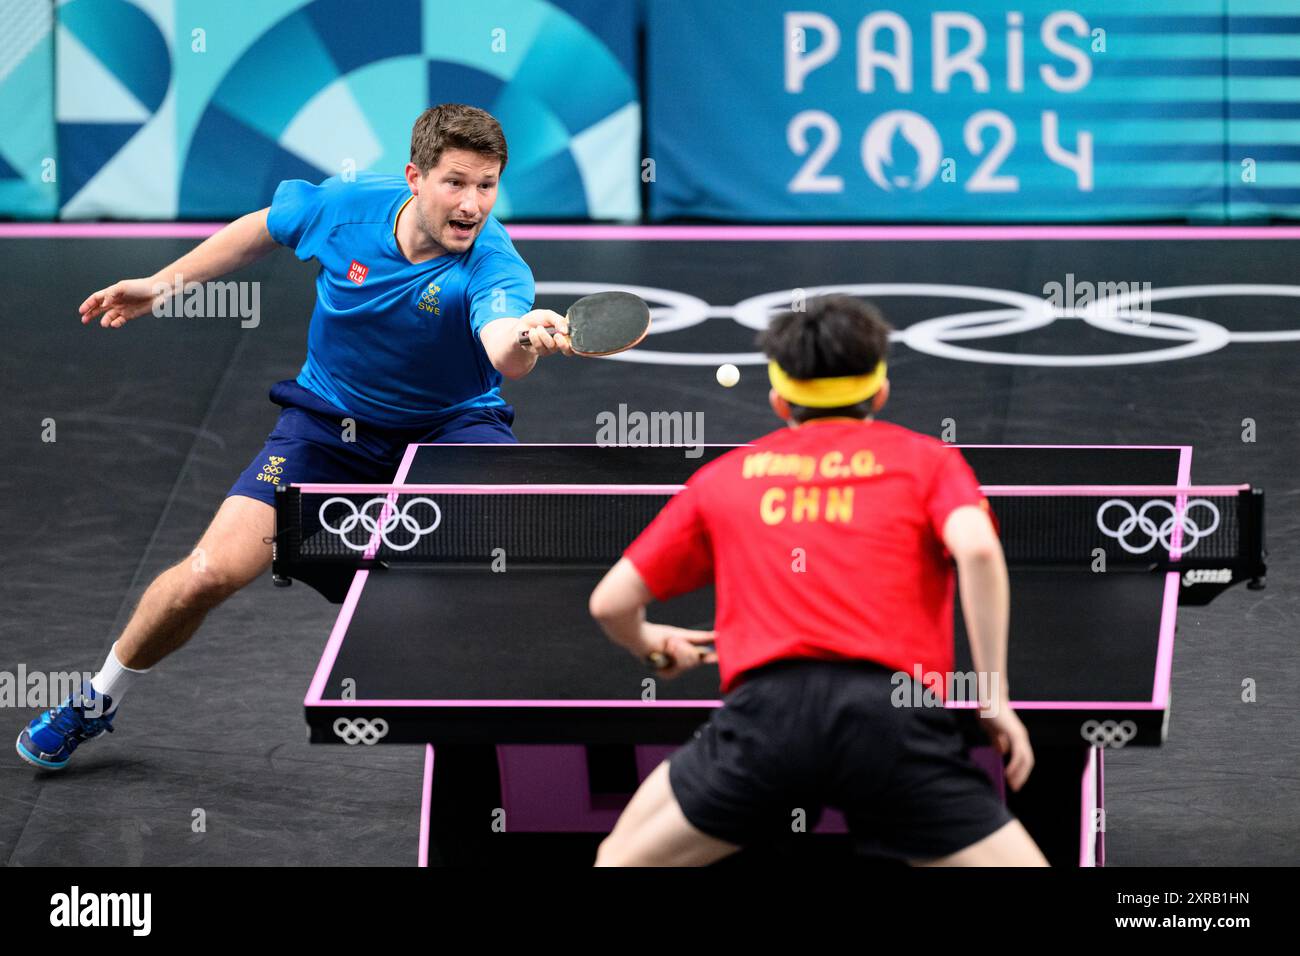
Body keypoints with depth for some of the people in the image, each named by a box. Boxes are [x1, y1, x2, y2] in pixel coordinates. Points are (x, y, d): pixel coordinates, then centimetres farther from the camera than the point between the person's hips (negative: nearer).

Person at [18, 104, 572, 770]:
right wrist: (165, 283, 10)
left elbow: (503, 351, -52)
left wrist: (526, 341, -75)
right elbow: (264, 229, 6)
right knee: (213, 571, -12)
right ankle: (97, 700, 14)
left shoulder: (492, 267, -29)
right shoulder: (344, 205, -18)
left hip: (449, 422, -2)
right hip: (330, 418, 2)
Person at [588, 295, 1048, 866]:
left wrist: (652, 646, 46)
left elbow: (611, 602, 23)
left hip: (767, 708, 2)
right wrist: (995, 699, 0)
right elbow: (976, 547, -3)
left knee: (622, 860, 23)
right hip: (895, 708, -2)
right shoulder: (925, 459, 19)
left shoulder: (724, 476, 25)